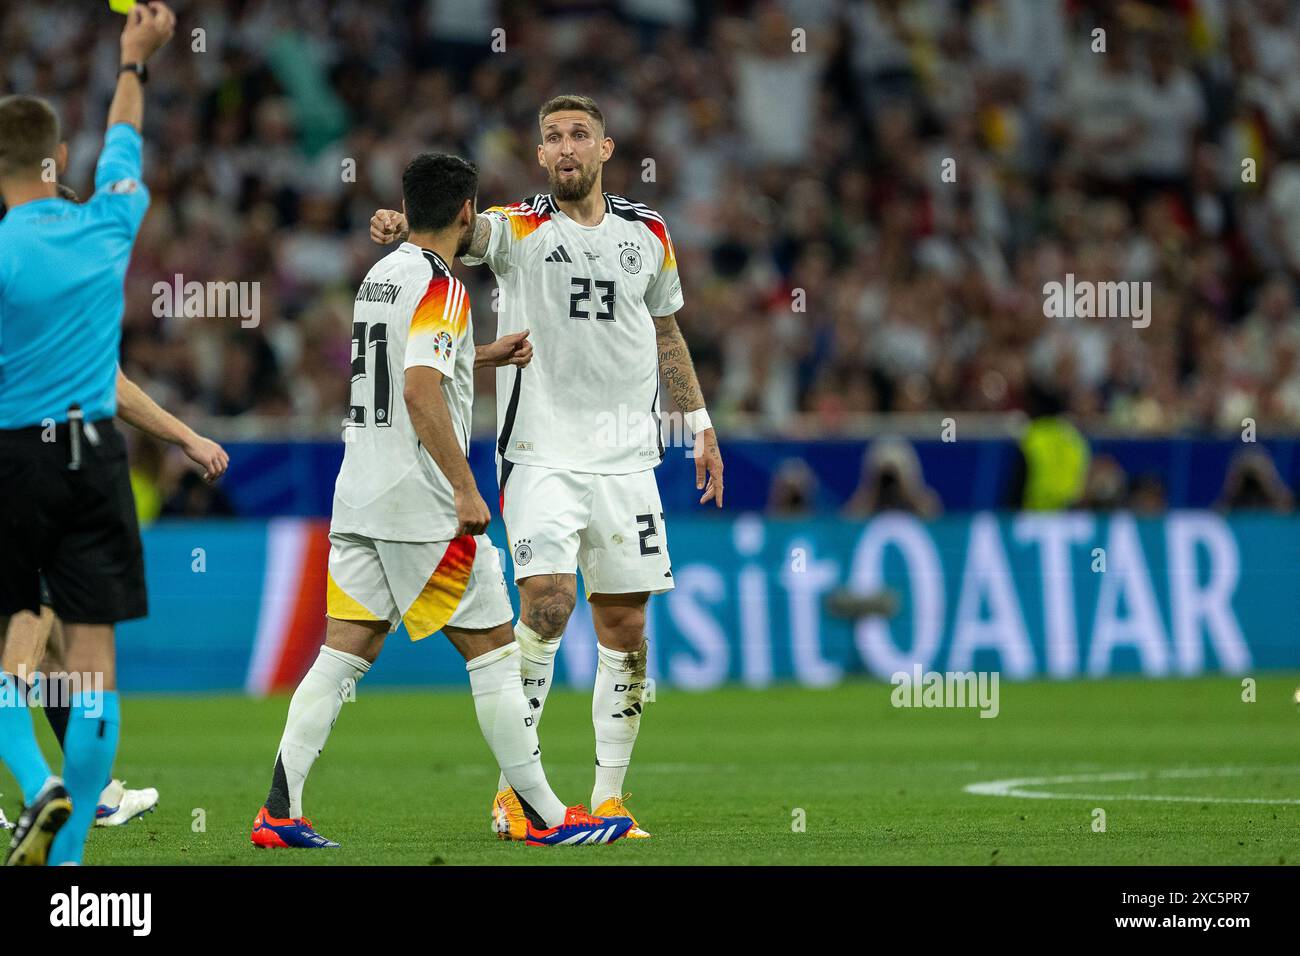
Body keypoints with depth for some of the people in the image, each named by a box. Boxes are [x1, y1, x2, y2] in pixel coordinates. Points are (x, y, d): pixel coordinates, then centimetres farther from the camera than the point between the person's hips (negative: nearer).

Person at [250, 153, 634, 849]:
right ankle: (545, 816, 6)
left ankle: (279, 812, -5)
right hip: (423, 507, -8)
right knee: (493, 651, 1)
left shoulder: (380, 276, 14)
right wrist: (466, 490, -21)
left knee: (343, 654, 5)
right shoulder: (439, 287, -13)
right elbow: (422, 394, -24)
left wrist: (485, 356, 39)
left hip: (359, 498, 8)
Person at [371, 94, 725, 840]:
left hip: (626, 458, 4)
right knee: (548, 598, -18)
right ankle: (514, 786, -9)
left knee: (626, 624, 2)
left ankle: (609, 794, 11)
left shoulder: (648, 233, 11)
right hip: (542, 454, -4)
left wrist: (700, 422, 23)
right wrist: (402, 226, -43)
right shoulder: (519, 229, -1)